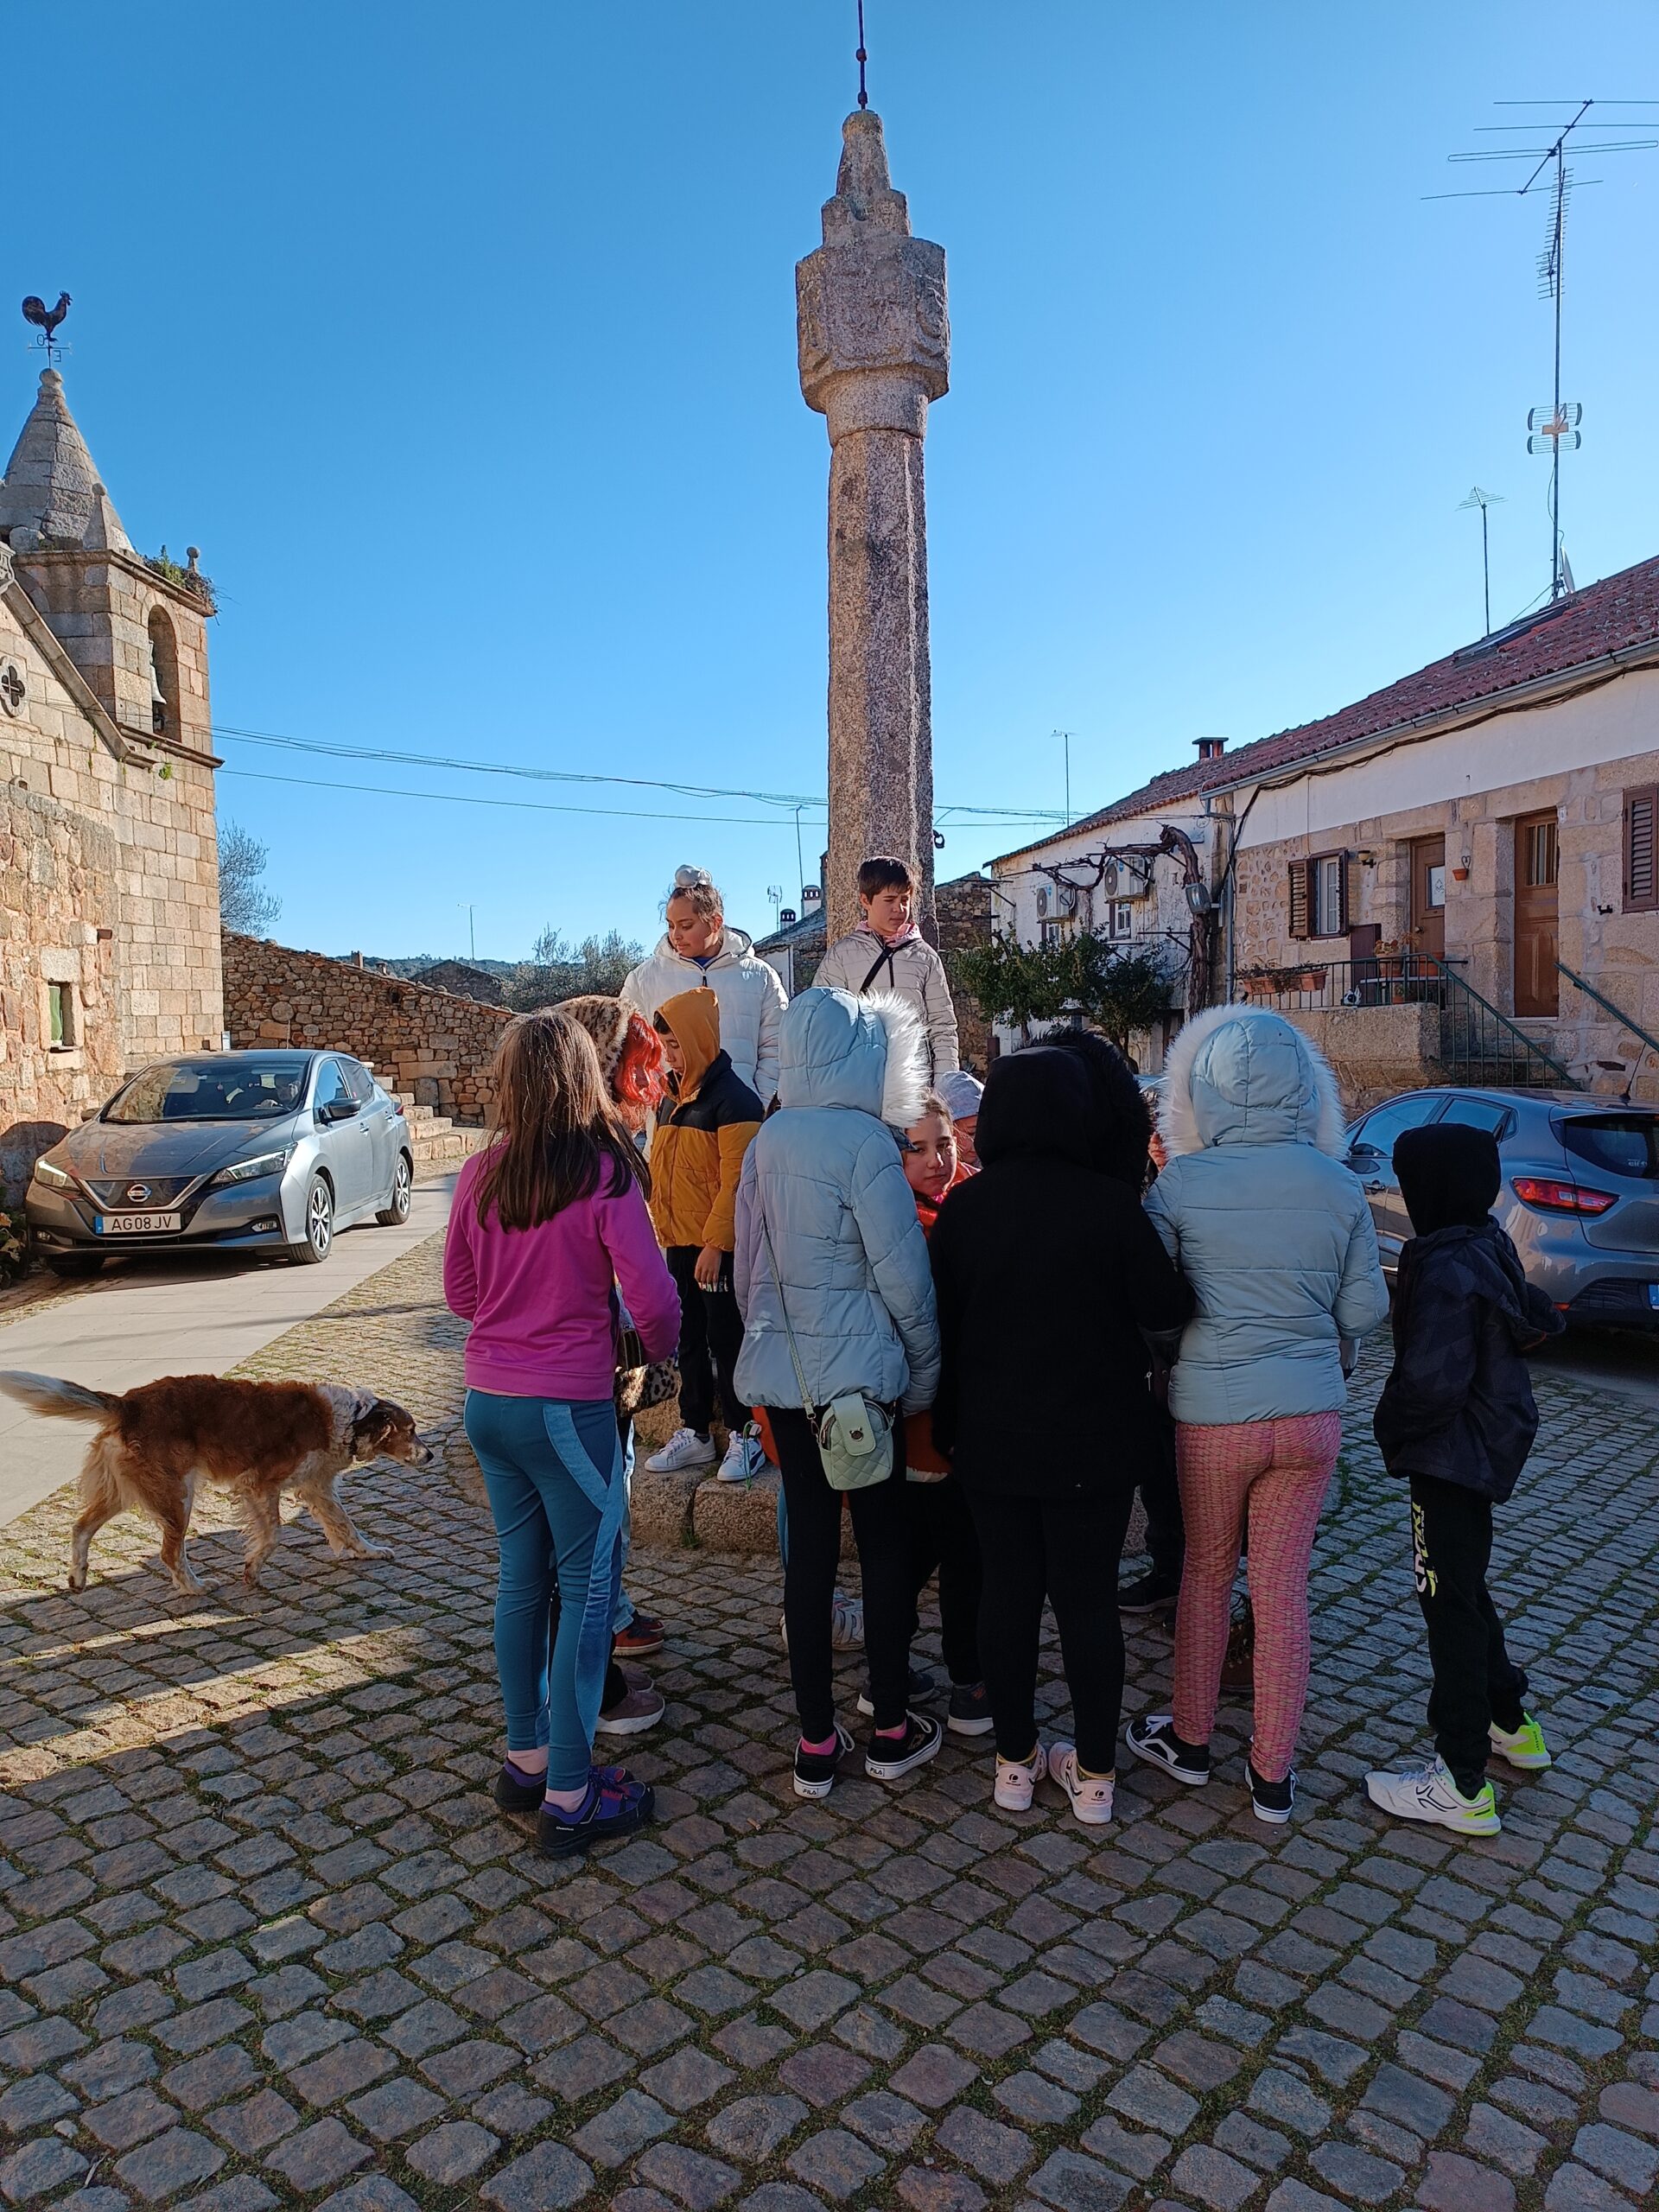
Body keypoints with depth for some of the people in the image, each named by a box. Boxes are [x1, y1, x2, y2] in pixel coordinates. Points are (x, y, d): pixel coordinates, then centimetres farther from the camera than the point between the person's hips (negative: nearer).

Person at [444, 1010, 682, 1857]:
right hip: (568, 1406, -6)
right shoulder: (604, 1173, -15)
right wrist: (659, 1350, 3)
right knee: (588, 1586, 6)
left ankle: (527, 1758, 32)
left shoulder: (481, 1173, 0)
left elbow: (459, 1289, 10)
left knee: (522, 1577, 18)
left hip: (489, 1400, 6)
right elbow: (652, 1296, -16)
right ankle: (570, 1795, 13)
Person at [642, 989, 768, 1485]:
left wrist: (716, 1243, -20)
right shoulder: (675, 1095, 12)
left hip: (720, 1247, -8)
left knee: (726, 1340, 1)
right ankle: (694, 1432, 25)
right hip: (680, 1243, 8)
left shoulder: (734, 1099, -14)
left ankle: (744, 1434, 14)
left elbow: (736, 1181, -18)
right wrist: (664, 1229, 12)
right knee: (690, 1340, 14)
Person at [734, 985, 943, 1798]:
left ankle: (816, 1744, 20)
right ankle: (890, 1731, 22)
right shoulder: (863, 1141, -15)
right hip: (858, 1374, -6)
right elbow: (903, 1274, -14)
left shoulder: (768, 1140, 5)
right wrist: (925, 1369, -2)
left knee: (809, 1546, 11)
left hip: (782, 1374, 6)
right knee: (885, 1545, 9)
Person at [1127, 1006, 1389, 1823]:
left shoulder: (1181, 1184, -12)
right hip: (1310, 1414, 2)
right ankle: (1272, 1773, 24)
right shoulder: (1338, 1187, -4)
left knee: (1206, 1574, 17)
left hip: (1213, 1413, -2)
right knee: (1283, 1586, 12)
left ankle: (1189, 1739, 34)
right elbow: (1364, 1311, 1)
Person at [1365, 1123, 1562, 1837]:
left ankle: (1462, 1786, 9)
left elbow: (1431, 1381, -29)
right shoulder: (1490, 1247, 3)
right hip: (1490, 1445, 10)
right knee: (1463, 1590, 24)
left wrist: (1390, 1428, -12)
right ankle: (1510, 1724, 39)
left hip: (1452, 1456, -9)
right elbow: (1539, 1320, 18)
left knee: (1450, 1603, -1)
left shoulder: (1445, 1269, -25)